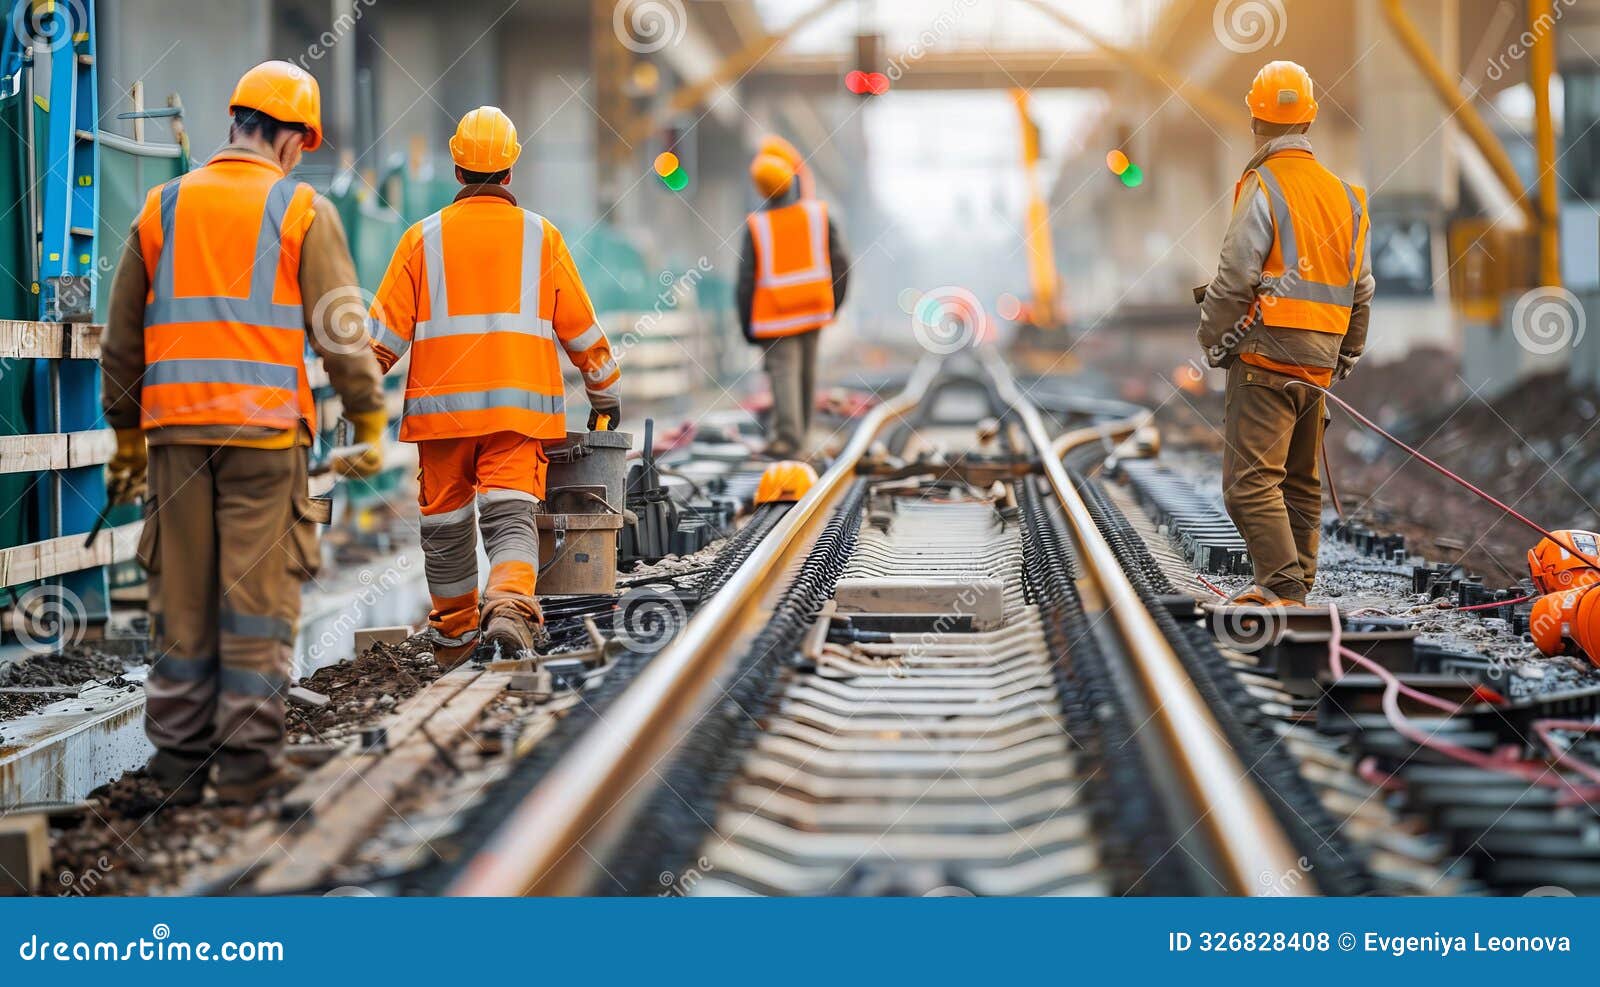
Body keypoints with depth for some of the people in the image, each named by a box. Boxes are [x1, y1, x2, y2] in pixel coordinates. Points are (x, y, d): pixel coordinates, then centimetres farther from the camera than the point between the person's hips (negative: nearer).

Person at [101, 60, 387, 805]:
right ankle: (247, 761, 0)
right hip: (264, 430, -3)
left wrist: (126, 439, 21)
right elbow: (341, 330, -5)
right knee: (257, 595, 1)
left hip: (176, 425, 4)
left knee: (183, 599, 8)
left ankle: (180, 764, 11)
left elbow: (122, 340, 14)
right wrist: (371, 425, 2)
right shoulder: (302, 211, 1)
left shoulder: (161, 208, 12)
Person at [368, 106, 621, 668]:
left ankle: (454, 635, 25)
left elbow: (386, 331, 2)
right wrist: (605, 392, 22)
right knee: (510, 515, -7)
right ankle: (509, 607, -32)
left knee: (445, 522, 13)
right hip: (520, 407, 0)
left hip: (441, 405, 1)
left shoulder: (424, 238, 4)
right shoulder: (541, 237, 6)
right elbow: (581, 328, 10)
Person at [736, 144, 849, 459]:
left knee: (783, 372, -6)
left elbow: (746, 280, -7)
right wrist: (833, 303, 14)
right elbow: (839, 264, 0)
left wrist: (747, 325, 1)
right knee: (806, 369, 15)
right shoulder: (818, 214, -3)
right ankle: (799, 432, 25)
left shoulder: (756, 226, -9)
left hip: (775, 313, -3)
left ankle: (788, 437, -16)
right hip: (813, 309, 3)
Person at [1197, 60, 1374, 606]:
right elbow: (1361, 291, 16)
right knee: (1301, 483, 15)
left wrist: (1212, 342, -2)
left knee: (1251, 481, -9)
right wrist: (1346, 357, 25)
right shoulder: (1347, 196, 13)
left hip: (1264, 358, -7)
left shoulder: (1264, 186, -10)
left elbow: (1235, 278, -15)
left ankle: (1283, 586, -17)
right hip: (1318, 363, 7)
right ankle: (1298, 585, 19)